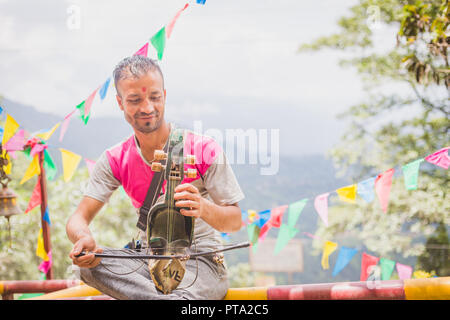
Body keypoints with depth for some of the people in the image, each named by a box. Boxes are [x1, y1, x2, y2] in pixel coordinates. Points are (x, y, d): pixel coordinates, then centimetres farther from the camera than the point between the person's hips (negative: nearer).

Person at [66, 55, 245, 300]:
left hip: (200, 260, -5)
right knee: (90, 263, -28)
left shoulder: (203, 149, -9)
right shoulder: (115, 160, 2)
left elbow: (235, 222, -8)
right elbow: (78, 218, -4)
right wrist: (83, 238, -31)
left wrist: (203, 208, -33)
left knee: (185, 296, -41)